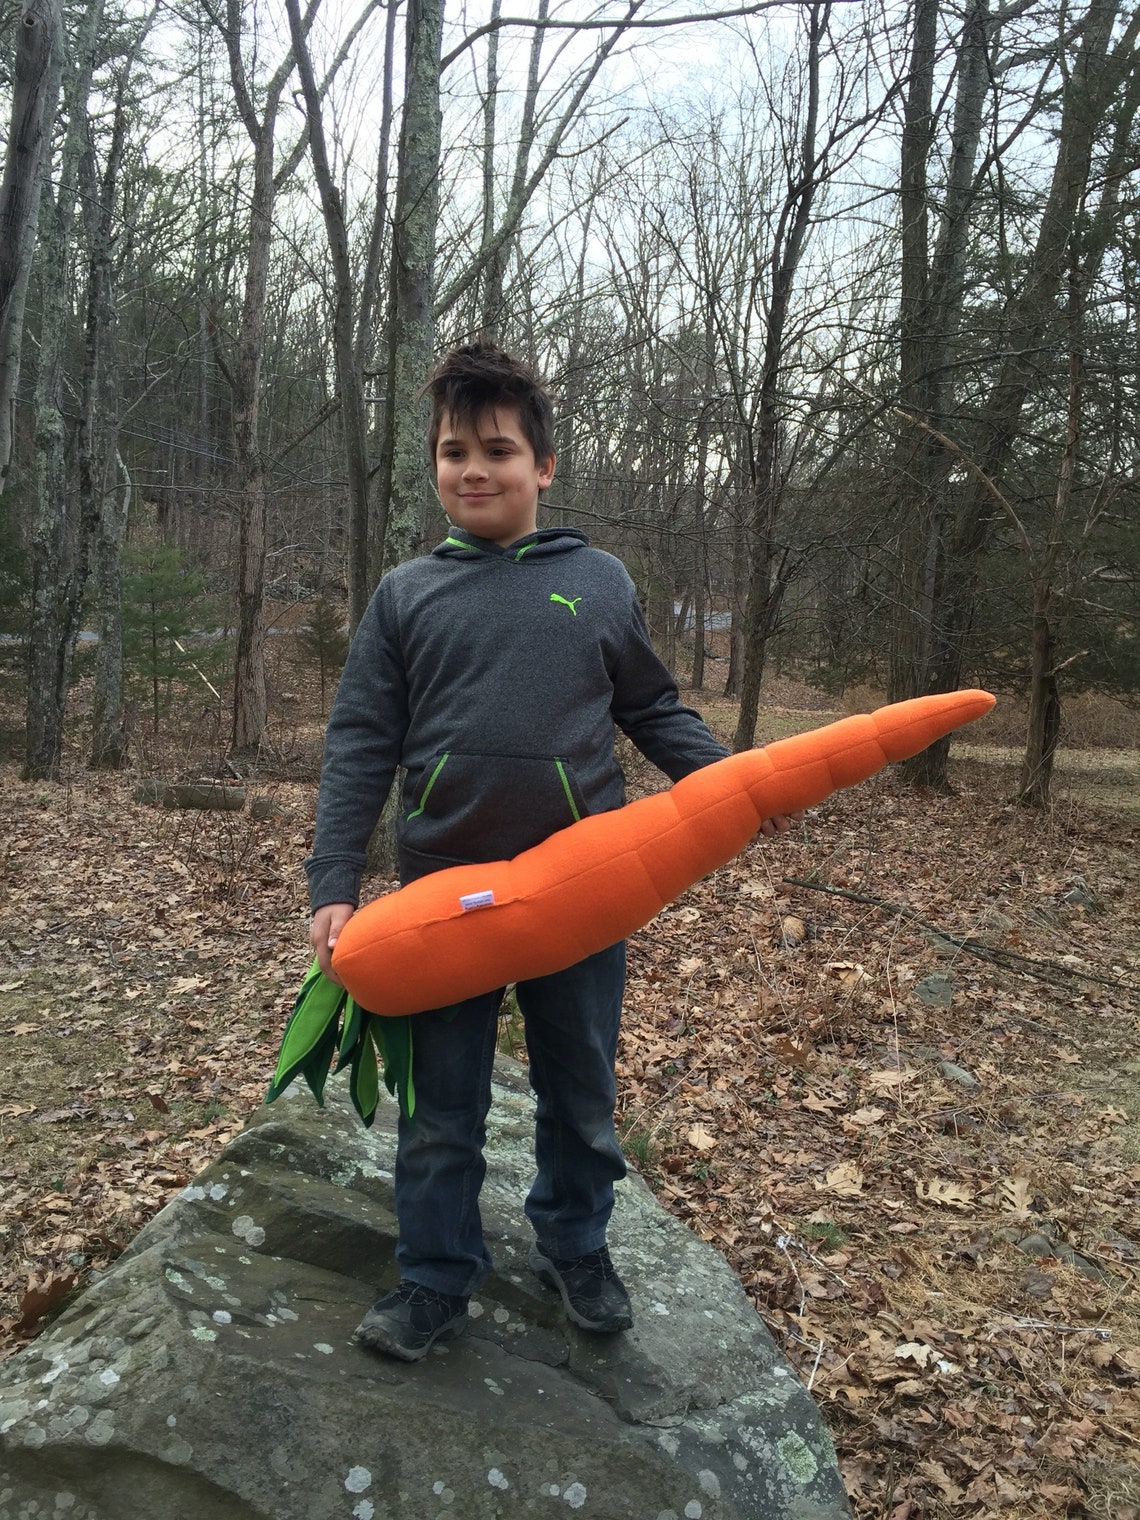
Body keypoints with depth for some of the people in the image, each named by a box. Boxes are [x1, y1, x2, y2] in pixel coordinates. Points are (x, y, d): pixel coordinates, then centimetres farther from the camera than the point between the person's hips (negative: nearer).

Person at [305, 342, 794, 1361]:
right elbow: (360, 745, 1)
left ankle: (575, 1247, 40)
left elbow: (655, 712, 10)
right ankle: (437, 1279, 30)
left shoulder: (601, 582, 3)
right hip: (444, 891, 0)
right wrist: (334, 886, -7)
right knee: (440, 1103, 11)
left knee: (581, 1092, 16)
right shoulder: (404, 595, 3)